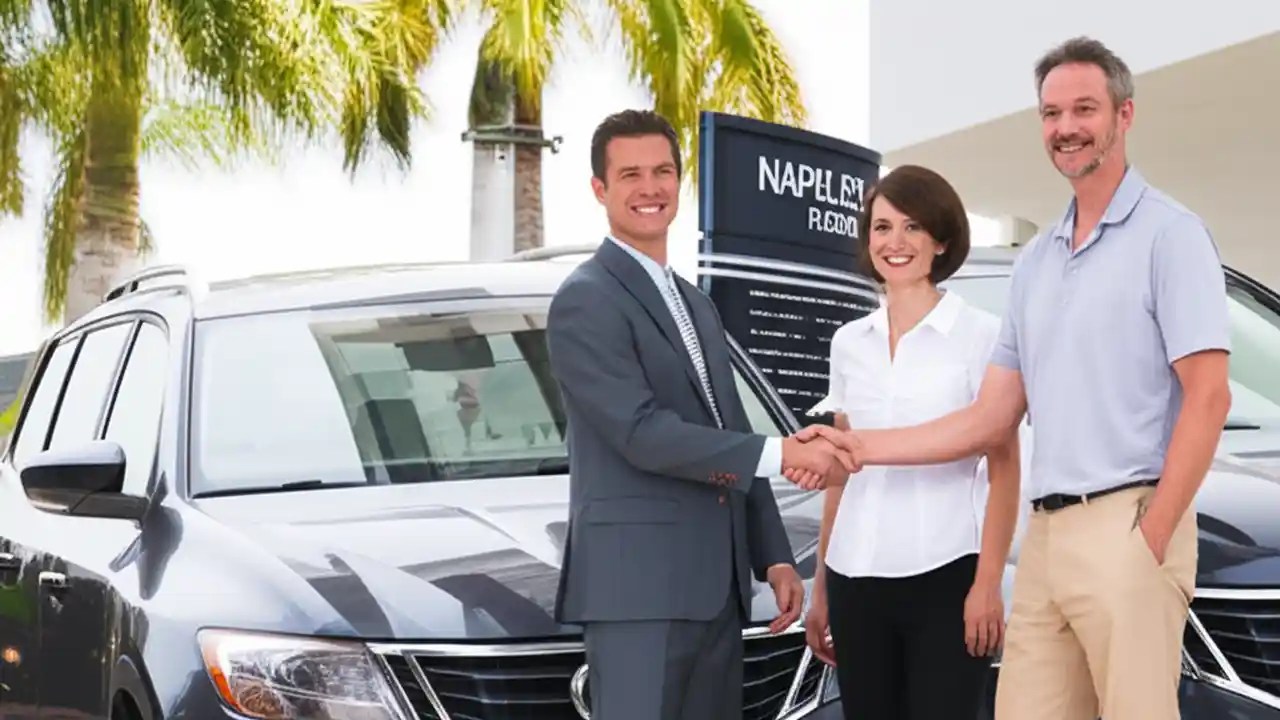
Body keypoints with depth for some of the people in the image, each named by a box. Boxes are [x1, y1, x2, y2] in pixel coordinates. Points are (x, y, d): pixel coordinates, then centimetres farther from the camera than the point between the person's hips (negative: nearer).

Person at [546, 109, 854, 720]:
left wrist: (773, 557, 15)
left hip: (717, 587, 8)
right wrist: (781, 453, -17)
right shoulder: (585, 300, -8)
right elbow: (641, 433, -18)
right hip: (635, 584, -8)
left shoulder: (696, 305, 21)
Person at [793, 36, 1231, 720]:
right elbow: (991, 418, 16)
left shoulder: (1168, 234, -3)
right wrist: (861, 446, 8)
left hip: (1125, 527, -6)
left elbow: (1207, 399, -10)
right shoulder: (1034, 262, 17)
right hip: (1044, 535, 6)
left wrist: (1151, 538, -14)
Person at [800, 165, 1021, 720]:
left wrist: (988, 583, -11)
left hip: (946, 574, -4)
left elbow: (1003, 470, -3)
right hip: (856, 577, 4)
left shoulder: (980, 334, -2)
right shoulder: (849, 342, 12)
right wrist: (820, 586, 13)